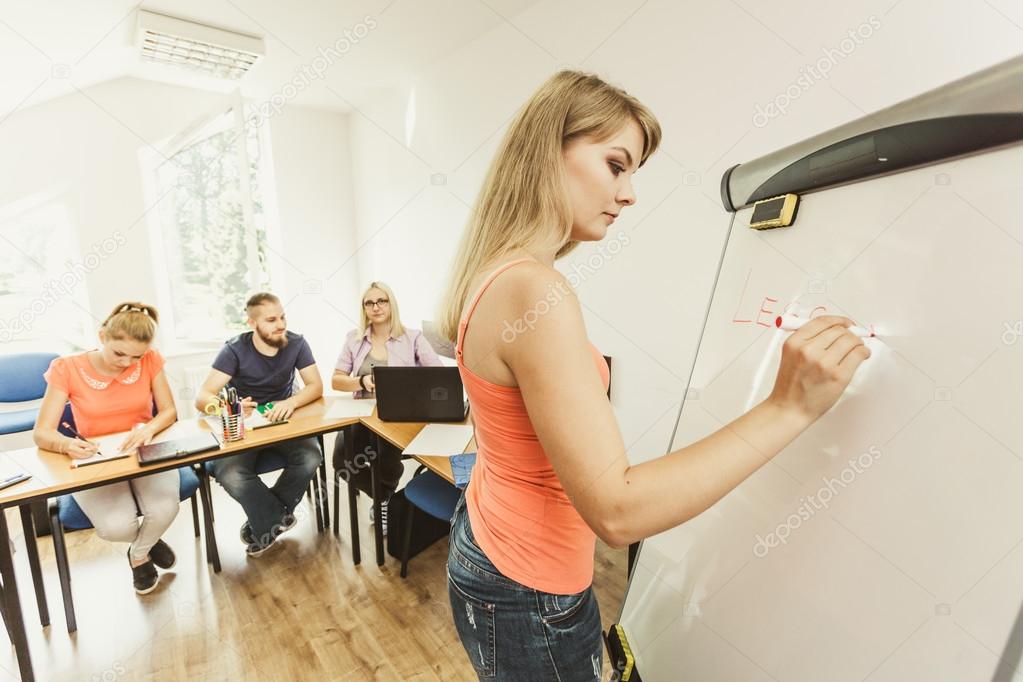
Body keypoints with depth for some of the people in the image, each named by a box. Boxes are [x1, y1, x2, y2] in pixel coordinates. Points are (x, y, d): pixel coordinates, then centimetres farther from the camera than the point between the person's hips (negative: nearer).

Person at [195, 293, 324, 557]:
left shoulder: (296, 343, -8)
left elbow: (316, 386, -12)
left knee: (311, 458, -28)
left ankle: (266, 523, -3)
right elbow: (202, 398, -17)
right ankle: (278, 519, -4)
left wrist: (291, 402, -34)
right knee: (230, 475, -31)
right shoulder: (235, 349, -12)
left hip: (281, 421, 1)